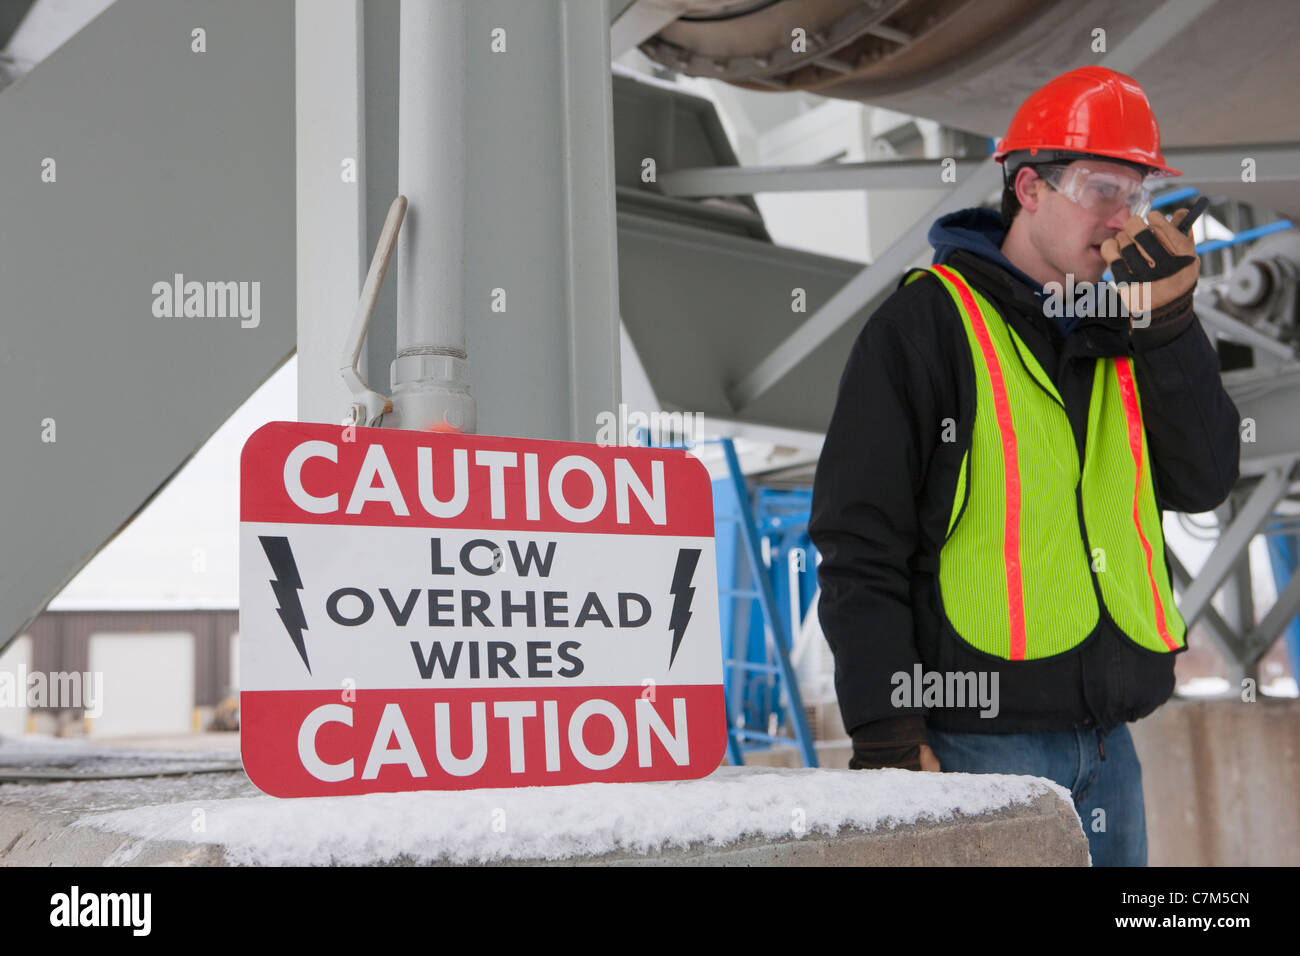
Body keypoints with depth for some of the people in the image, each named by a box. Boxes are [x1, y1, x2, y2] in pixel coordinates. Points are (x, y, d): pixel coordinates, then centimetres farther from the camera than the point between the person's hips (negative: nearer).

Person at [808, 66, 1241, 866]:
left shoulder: (1122, 334, 14)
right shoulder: (927, 324, -7)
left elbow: (1203, 484, 5)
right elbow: (860, 545, -11)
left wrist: (1167, 320, -4)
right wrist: (888, 738, -15)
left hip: (1106, 736, 7)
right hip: (981, 734, -6)